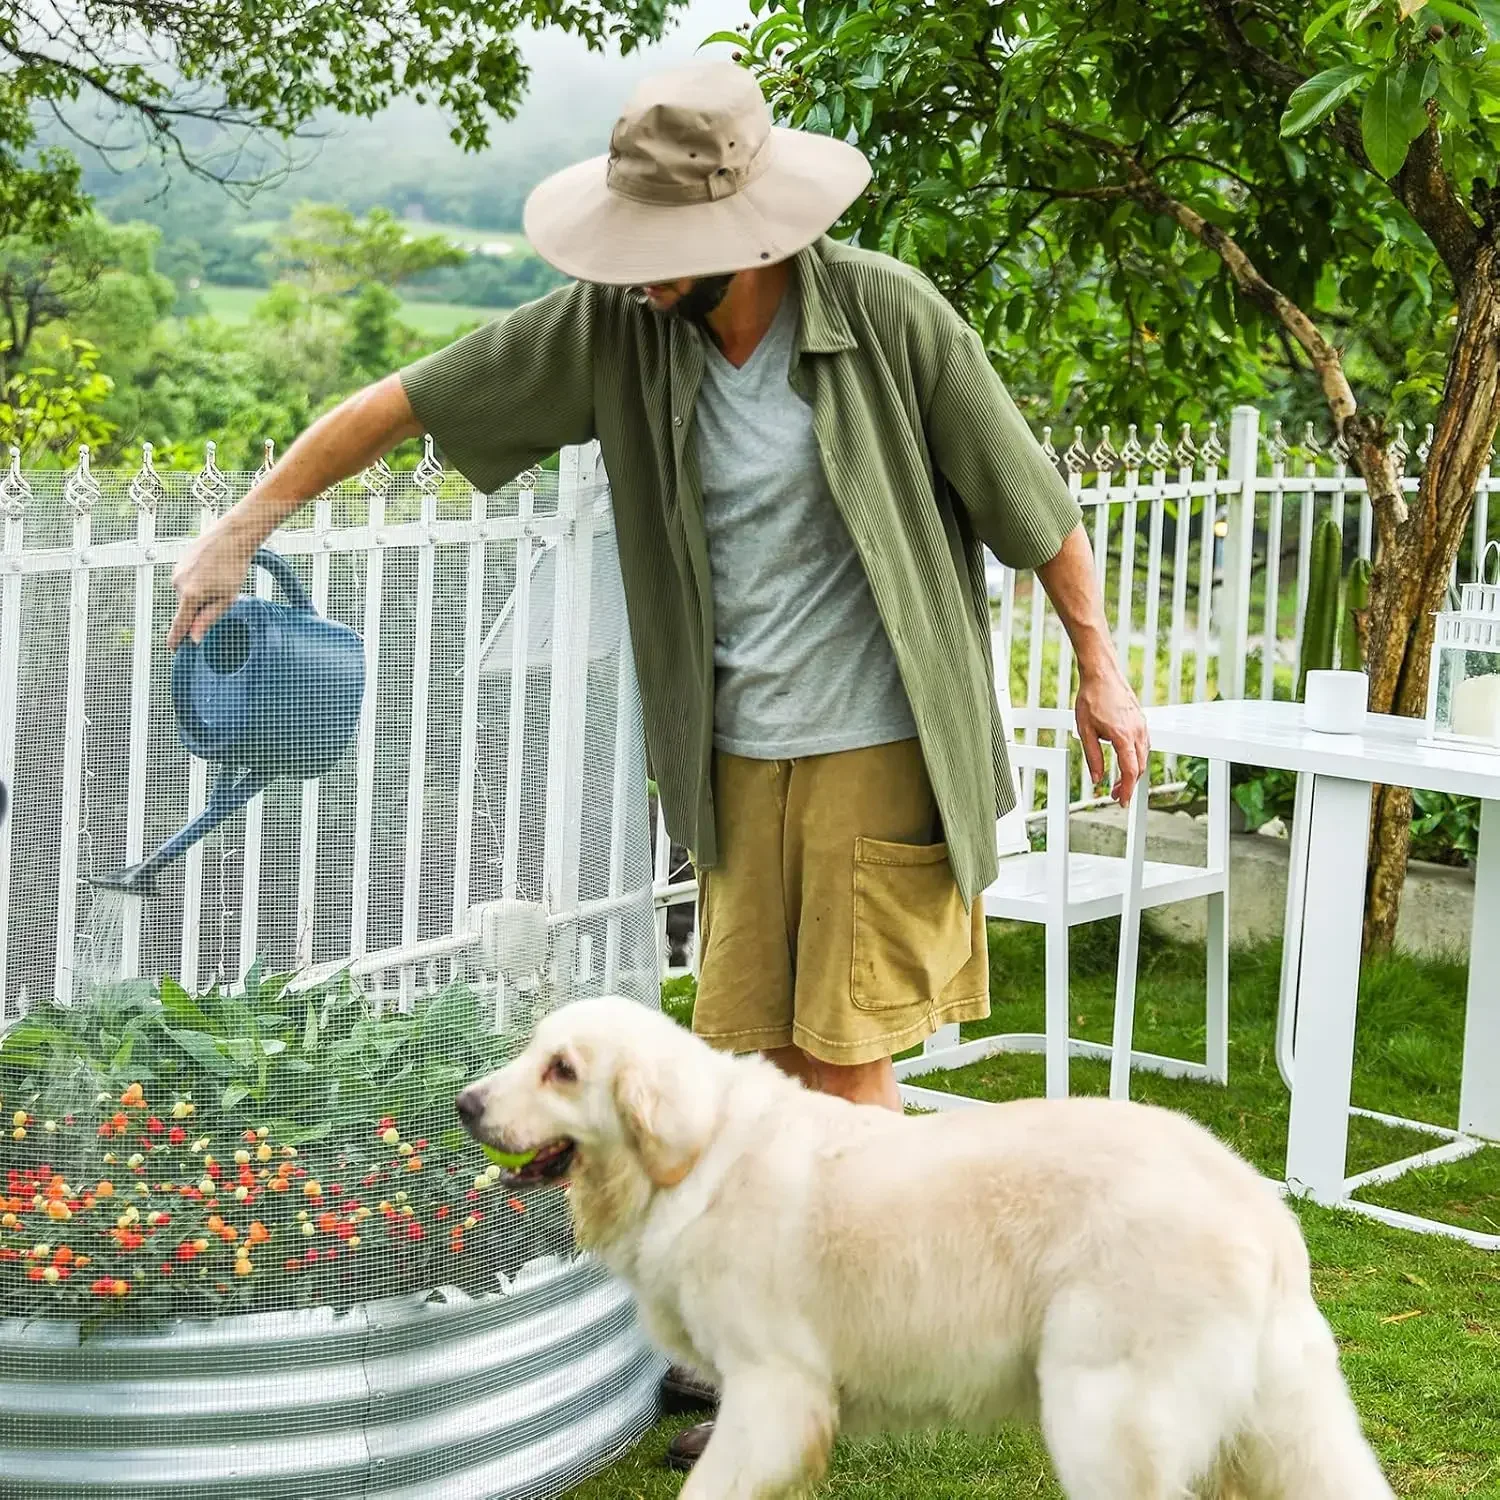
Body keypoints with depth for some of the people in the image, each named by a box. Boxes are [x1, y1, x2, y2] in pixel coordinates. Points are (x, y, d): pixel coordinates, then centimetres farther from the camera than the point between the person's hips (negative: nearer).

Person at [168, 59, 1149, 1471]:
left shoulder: (883, 311, -15)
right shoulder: (613, 327, -6)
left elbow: (1022, 489, -4)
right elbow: (402, 402, 0)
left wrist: (1098, 665, 3)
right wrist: (242, 529, 0)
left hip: (881, 749, -4)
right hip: (741, 756, 4)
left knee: (846, 1056, -3)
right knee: (766, 1051, 8)